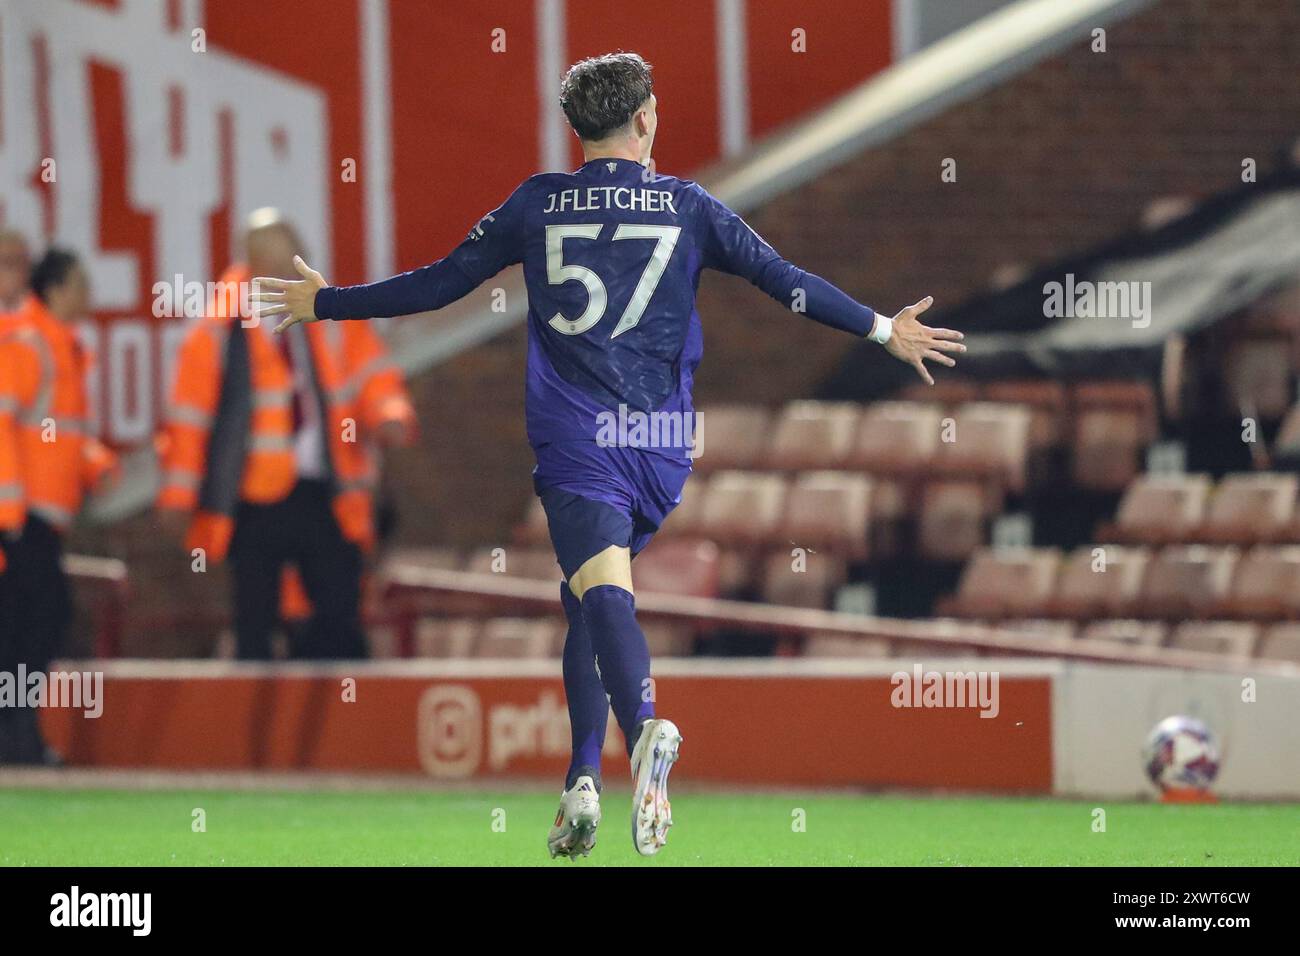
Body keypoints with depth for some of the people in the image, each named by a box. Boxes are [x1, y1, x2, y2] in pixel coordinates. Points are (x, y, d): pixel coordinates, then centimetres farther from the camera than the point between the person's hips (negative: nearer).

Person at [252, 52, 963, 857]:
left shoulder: (537, 205, 5)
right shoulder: (688, 207, 6)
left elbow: (438, 284, 8)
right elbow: (784, 280, 6)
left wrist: (326, 303, 21)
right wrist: (883, 330, 17)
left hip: (574, 436, -2)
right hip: (662, 443, 2)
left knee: (603, 589, -18)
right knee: (591, 598, 17)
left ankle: (645, 727, -46)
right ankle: (583, 783, 8)